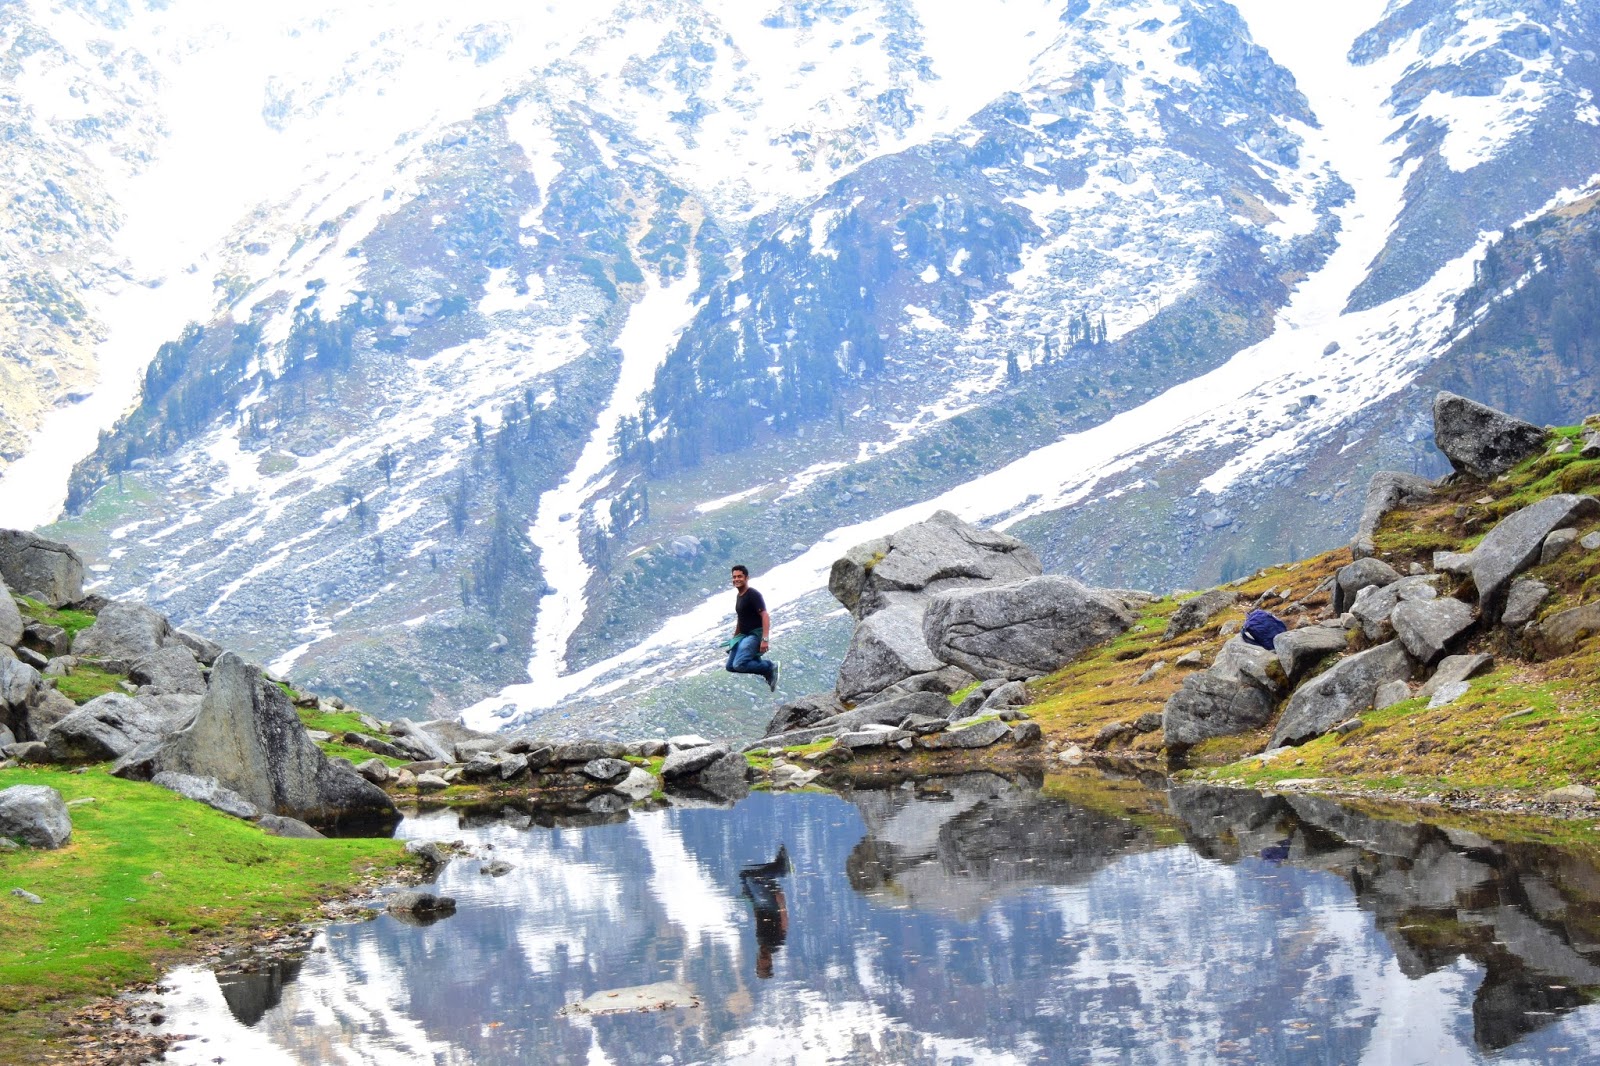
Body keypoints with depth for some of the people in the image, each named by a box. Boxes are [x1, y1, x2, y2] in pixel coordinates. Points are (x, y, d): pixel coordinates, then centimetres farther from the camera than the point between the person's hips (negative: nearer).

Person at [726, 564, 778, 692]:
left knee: (739, 665, -26)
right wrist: (734, 638, 29)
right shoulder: (738, 596, 15)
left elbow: (765, 617, -21)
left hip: (755, 635, -10)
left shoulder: (753, 595, -13)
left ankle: (770, 668, -8)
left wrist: (764, 640, -30)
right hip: (743, 636, 10)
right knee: (731, 667, 4)